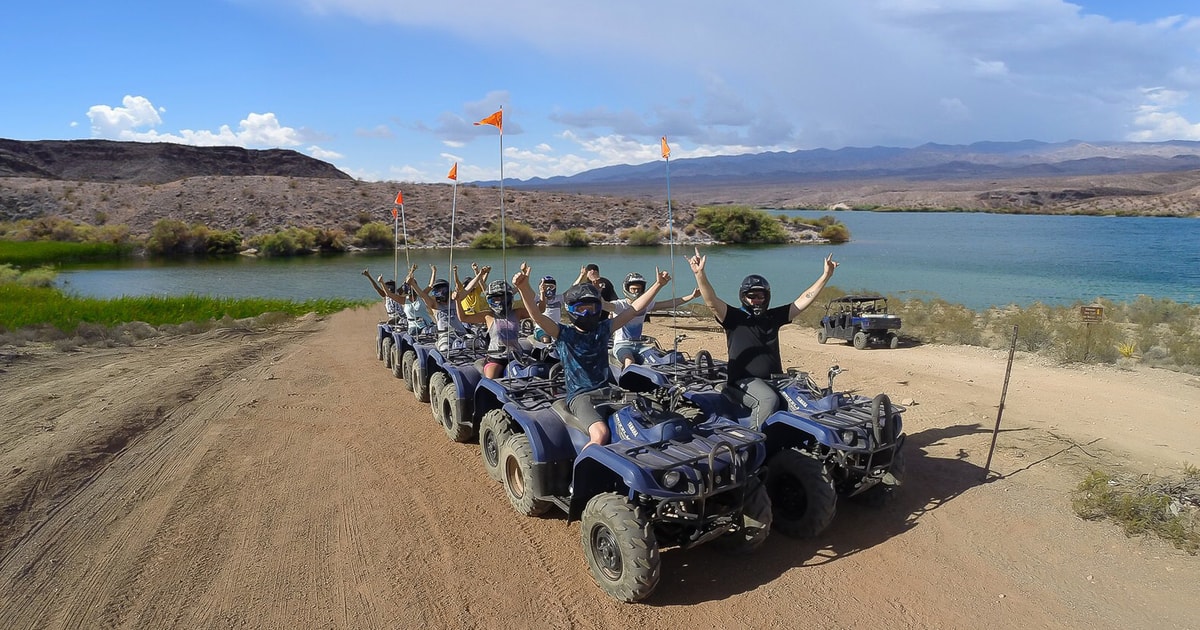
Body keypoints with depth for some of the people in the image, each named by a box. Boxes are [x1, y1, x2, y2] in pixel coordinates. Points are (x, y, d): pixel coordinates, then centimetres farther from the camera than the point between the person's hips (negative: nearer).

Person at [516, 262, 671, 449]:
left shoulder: (603, 329, 11)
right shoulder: (563, 333, -1)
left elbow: (635, 308, 10)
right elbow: (536, 315, -16)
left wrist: (658, 285, 5)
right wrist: (524, 288, -34)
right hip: (579, 395, -5)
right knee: (600, 434, -31)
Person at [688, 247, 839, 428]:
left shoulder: (773, 317, 18)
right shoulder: (734, 317, 3)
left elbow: (803, 300, 18)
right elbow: (711, 301, -13)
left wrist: (826, 275, 14)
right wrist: (700, 274, -28)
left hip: (774, 379, 6)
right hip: (743, 381, -6)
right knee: (768, 399, -33)